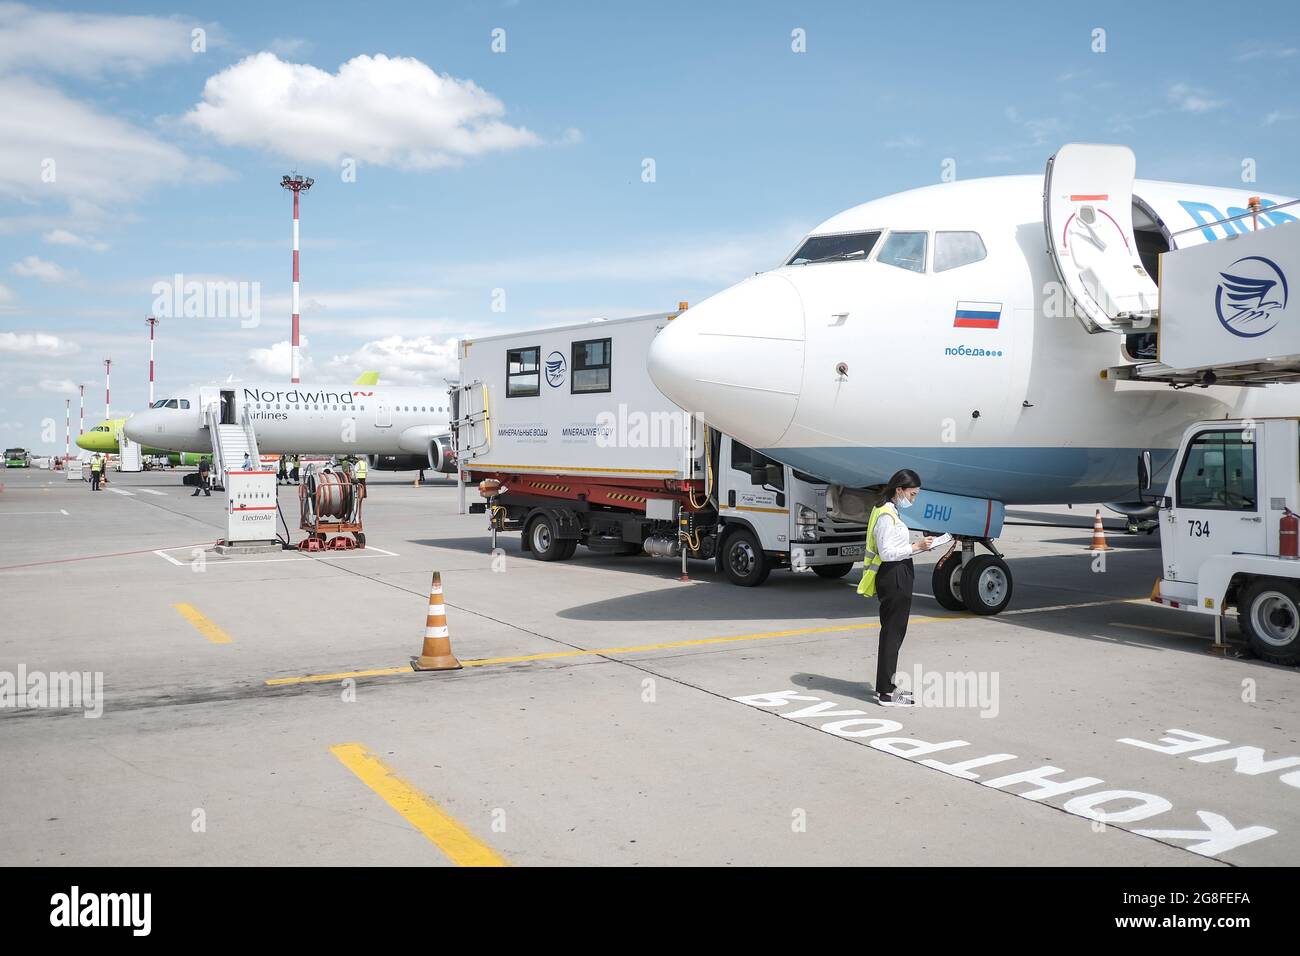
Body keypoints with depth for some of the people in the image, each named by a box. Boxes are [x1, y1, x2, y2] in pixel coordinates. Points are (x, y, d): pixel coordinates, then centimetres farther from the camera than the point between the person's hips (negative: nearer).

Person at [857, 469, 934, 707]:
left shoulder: (890, 512, 15)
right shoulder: (886, 516, -17)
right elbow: (886, 553, -22)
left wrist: (916, 546, 8)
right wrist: (915, 548, -20)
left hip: (895, 577, 11)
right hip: (894, 577, -11)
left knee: (892, 632, 16)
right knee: (893, 633, -6)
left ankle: (886, 686, 26)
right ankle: (886, 694, -1)